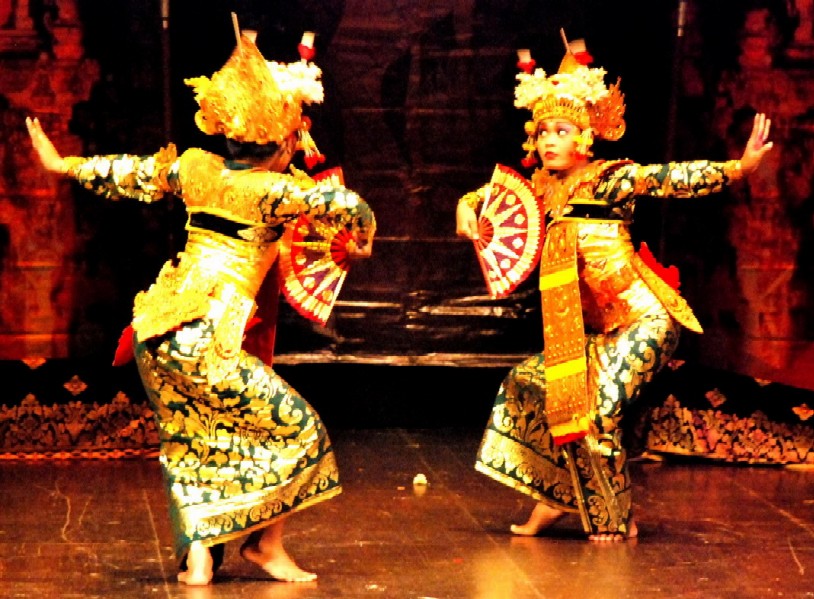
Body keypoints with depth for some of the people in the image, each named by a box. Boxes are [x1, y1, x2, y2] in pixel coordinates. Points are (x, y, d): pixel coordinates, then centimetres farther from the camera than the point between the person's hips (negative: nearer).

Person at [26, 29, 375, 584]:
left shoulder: (194, 166, 10)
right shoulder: (274, 190, -7)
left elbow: (127, 174, 22)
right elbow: (350, 206, -11)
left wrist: (62, 164, 38)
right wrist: (361, 240, 12)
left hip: (154, 325, 8)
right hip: (204, 339, -7)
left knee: (191, 440, 18)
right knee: (297, 428, 4)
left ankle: (198, 554, 12)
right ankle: (266, 543, 12)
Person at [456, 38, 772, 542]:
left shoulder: (608, 179, -11)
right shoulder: (541, 188, 9)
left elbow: (672, 178, -20)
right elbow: (492, 193, 24)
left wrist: (739, 167, -31)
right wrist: (468, 208, 2)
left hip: (643, 320, -8)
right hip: (593, 331, 8)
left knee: (598, 410, -18)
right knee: (526, 385, 10)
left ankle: (616, 519, 4)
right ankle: (557, 498, 21)